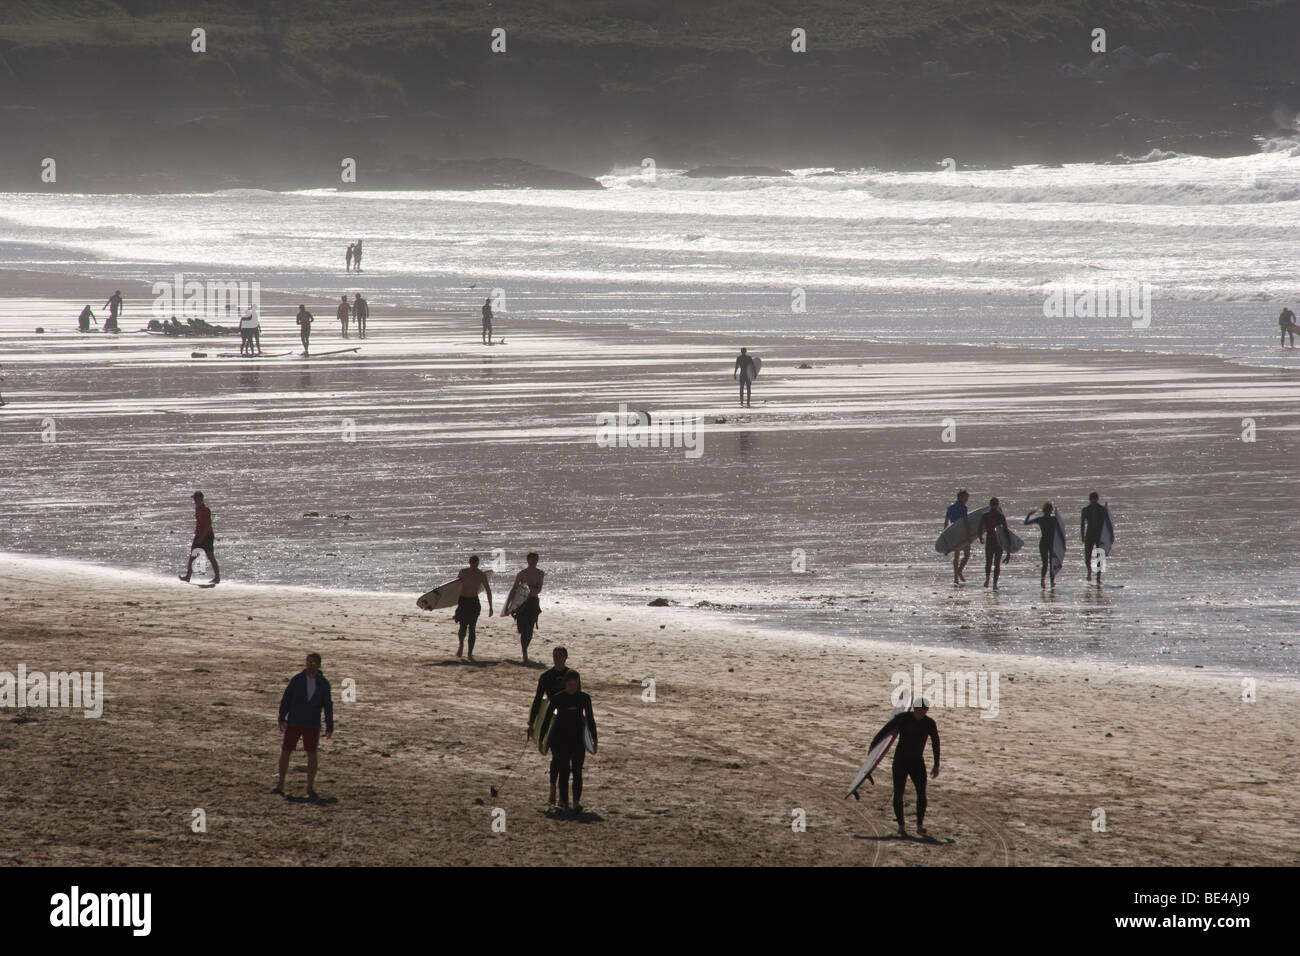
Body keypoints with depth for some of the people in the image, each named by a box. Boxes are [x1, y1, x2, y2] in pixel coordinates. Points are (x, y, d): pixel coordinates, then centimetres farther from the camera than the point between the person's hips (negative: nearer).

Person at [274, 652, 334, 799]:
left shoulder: (323, 683, 0)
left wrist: (329, 727, 1)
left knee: (312, 754, -4)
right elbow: (286, 699, -1)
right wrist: (281, 718, -7)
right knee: (285, 752, 0)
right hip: (293, 723, 0)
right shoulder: (297, 679, -3)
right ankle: (280, 785, 12)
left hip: (312, 725, 0)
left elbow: (328, 706, 4)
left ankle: (310, 788, 3)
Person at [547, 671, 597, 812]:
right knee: (564, 771, -1)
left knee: (577, 771, -9)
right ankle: (564, 801, 12)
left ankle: (577, 802, -17)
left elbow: (590, 720, 8)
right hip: (560, 739, -1)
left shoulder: (584, 699, 1)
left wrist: (594, 740, 6)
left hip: (578, 739, 1)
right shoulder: (557, 698, -4)